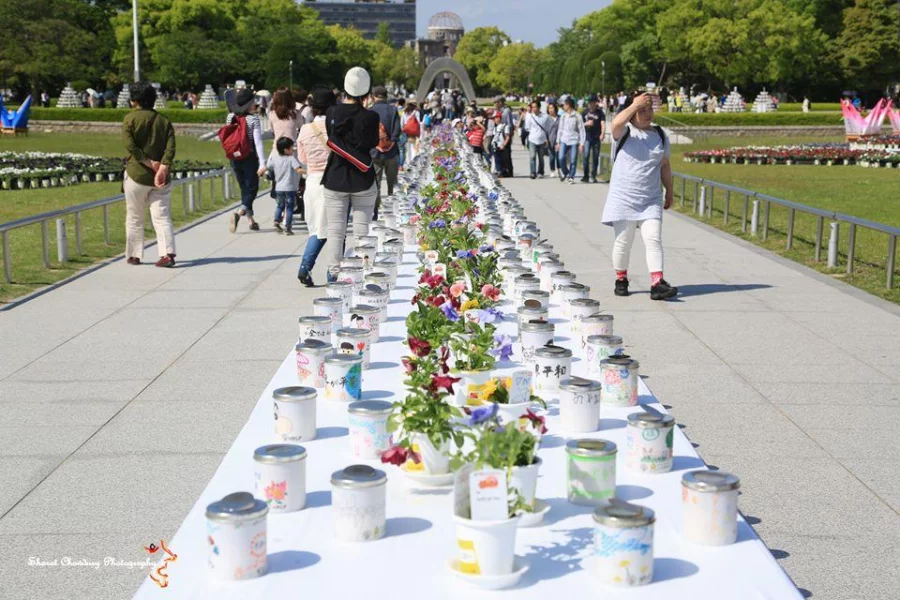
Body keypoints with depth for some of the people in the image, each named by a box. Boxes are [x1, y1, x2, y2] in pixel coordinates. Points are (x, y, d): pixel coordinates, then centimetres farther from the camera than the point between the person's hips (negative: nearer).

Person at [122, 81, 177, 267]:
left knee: (134, 218, 10)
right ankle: (167, 253, -12)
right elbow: (170, 148, -6)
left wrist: (150, 163, -12)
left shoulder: (130, 118, -4)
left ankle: (134, 255, 17)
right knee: (162, 216, 2)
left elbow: (130, 145, -16)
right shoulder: (164, 120, 5)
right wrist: (162, 169, -12)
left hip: (136, 174, -2)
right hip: (161, 177, 3)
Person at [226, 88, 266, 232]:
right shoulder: (254, 119, -12)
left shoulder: (230, 117, 2)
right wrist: (262, 163, -21)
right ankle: (239, 213, -20)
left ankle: (250, 220, 21)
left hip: (234, 159, 5)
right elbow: (258, 142, -18)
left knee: (244, 189, 17)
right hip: (250, 158, -5)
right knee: (252, 189, 4)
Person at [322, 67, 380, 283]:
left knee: (335, 230, 7)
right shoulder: (370, 117, -12)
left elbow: (330, 138, 5)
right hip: (363, 180, -2)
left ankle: (334, 273, 8)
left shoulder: (332, 113, -4)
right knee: (361, 230, 6)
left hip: (335, 179, 2)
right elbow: (373, 143, 0)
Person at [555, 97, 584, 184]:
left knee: (573, 160, -3)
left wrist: (581, 143, -7)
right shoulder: (563, 116, 9)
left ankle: (571, 177, 10)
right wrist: (558, 142, 11)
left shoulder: (577, 116, -2)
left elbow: (581, 130, -2)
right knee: (561, 158, -12)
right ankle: (564, 172, 12)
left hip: (574, 141, -3)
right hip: (564, 140, 3)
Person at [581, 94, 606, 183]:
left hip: (596, 138, -1)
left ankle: (593, 176, 12)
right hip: (587, 137, 1)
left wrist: (602, 134, -30)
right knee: (586, 156, -9)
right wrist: (586, 124, -9)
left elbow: (603, 123, -13)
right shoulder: (585, 112, 8)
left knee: (595, 157, 3)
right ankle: (585, 176, -2)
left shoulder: (600, 113, 1)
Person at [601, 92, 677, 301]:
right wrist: (635, 104, -18)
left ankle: (657, 284, -12)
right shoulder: (625, 132, -2)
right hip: (624, 197, -3)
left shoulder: (659, 135, 12)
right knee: (623, 240, 4)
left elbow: (664, 165, 18)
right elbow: (617, 123, -28)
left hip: (651, 199, 3)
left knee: (654, 239, -8)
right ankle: (621, 279, 21)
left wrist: (669, 191, 16)